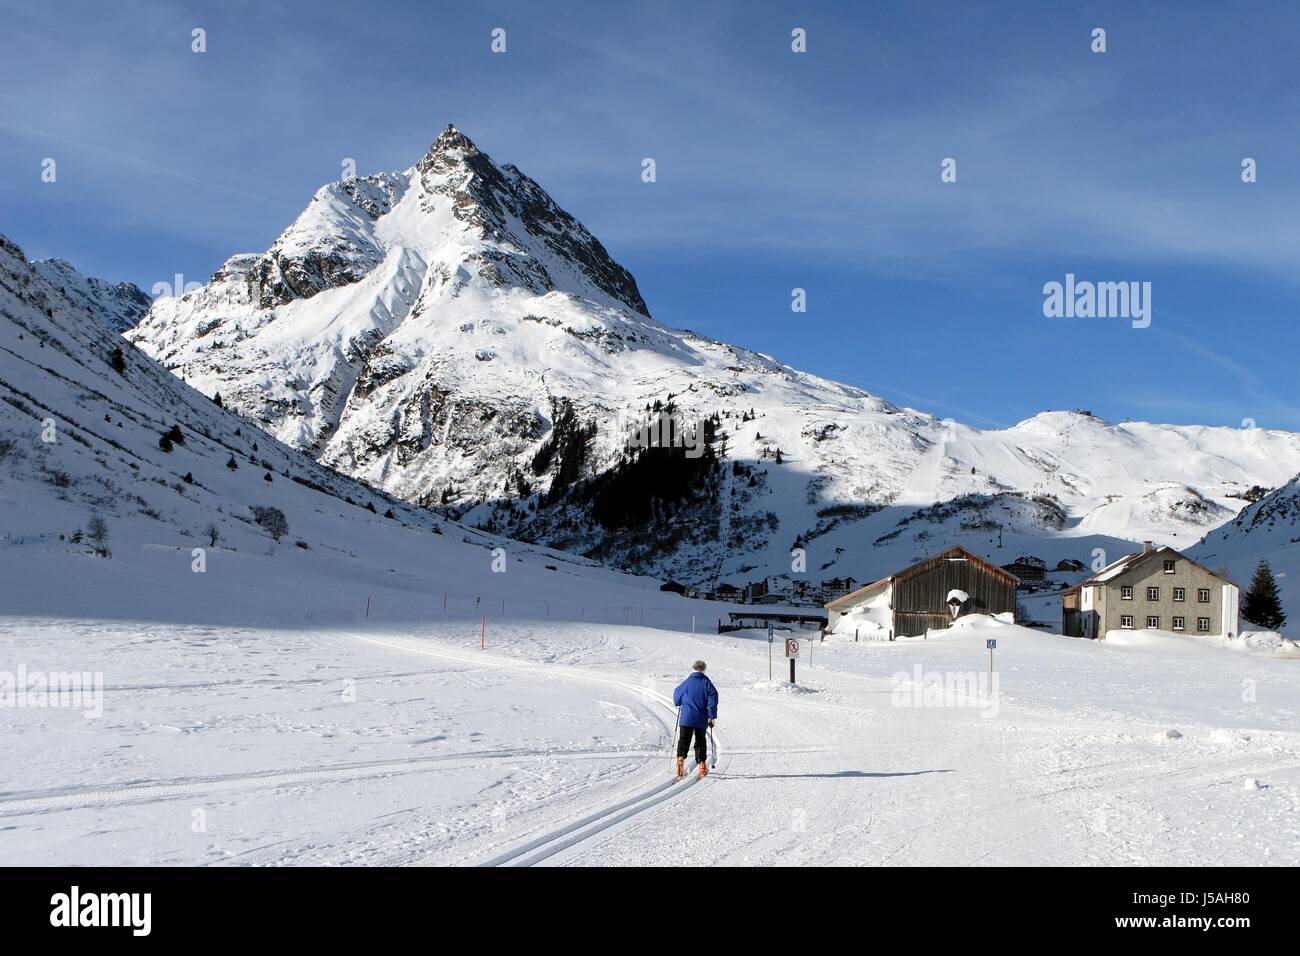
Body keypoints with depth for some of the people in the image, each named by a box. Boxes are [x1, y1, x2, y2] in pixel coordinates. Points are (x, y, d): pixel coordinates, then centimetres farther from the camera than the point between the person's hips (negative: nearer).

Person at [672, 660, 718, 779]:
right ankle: (702, 765, 8)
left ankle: (681, 758, -19)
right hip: (701, 720, 0)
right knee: (700, 742, 13)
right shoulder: (706, 683, -1)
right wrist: (712, 717, -2)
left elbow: (676, 699, 13)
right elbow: (713, 698, -8)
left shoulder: (686, 683, 3)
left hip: (686, 718, 0)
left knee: (684, 740, 5)